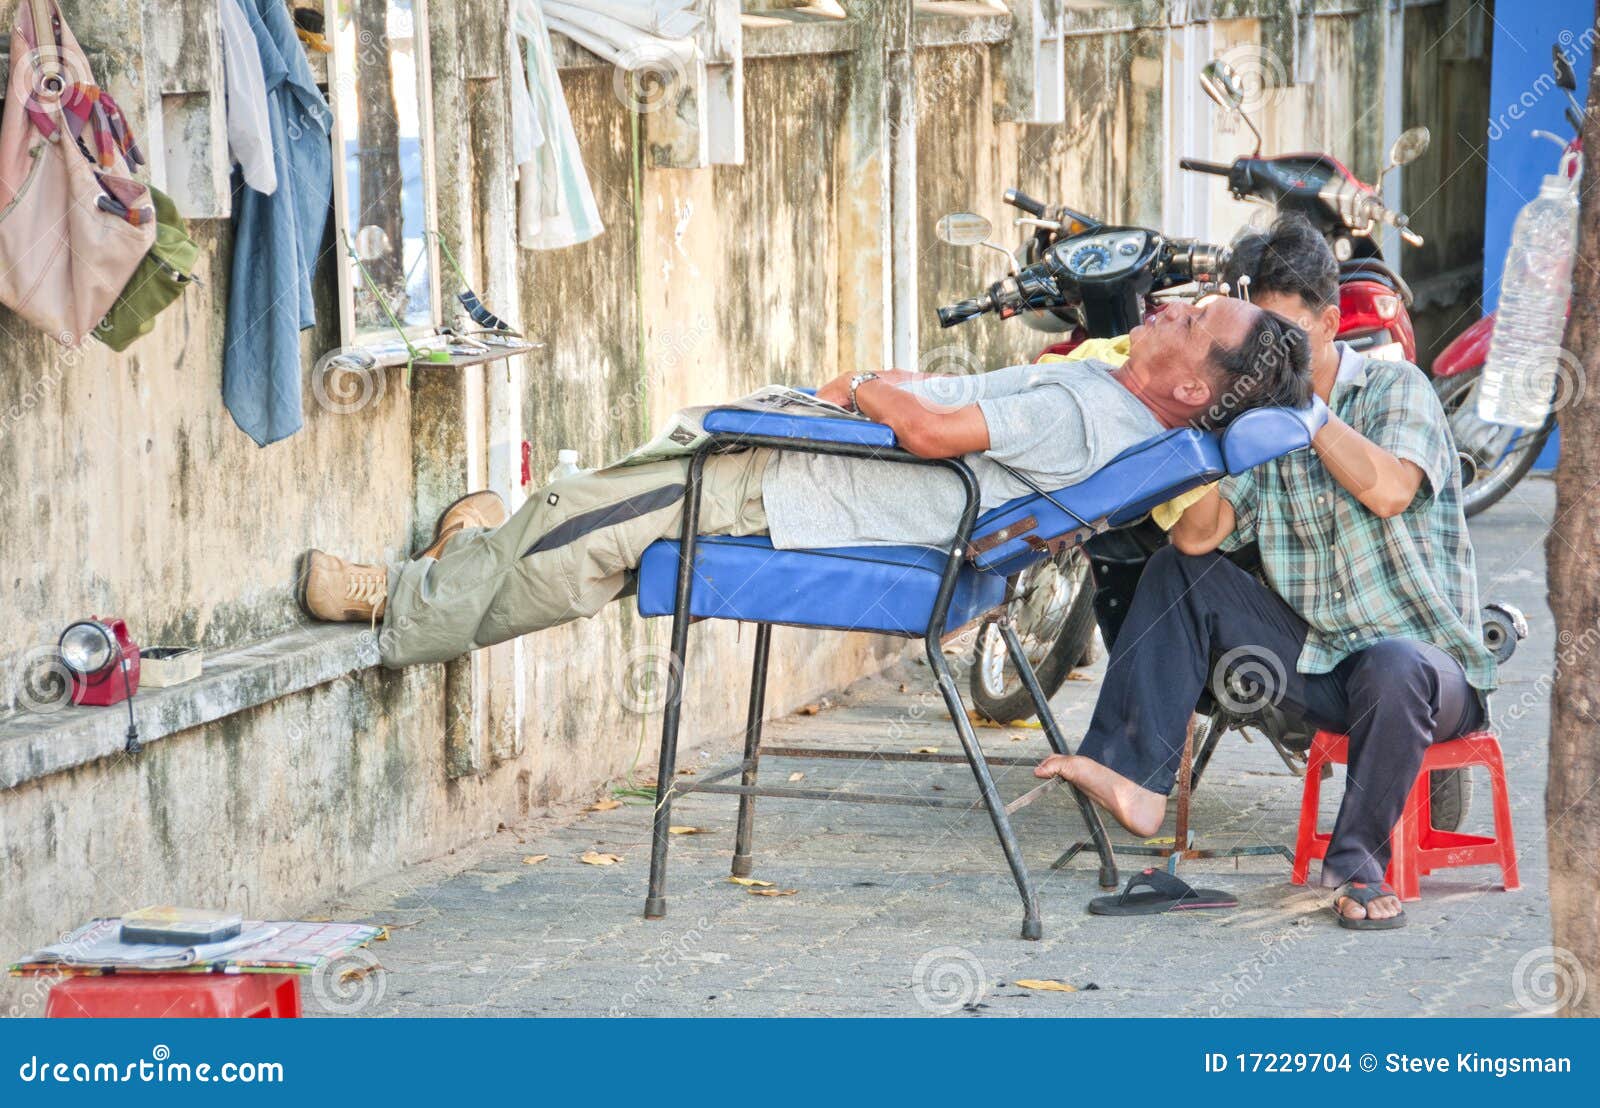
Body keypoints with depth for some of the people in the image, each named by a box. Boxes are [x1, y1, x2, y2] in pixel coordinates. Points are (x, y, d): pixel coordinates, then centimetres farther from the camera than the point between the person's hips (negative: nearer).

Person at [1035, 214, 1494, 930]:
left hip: (1423, 657, -5)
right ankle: (1136, 779, -16)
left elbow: (1388, 490, -25)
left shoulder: (1394, 387, -3)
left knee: (1394, 668, -39)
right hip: (1314, 665, 5)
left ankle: (1358, 859, -19)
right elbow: (1197, 535, -8)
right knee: (1178, 574, -6)